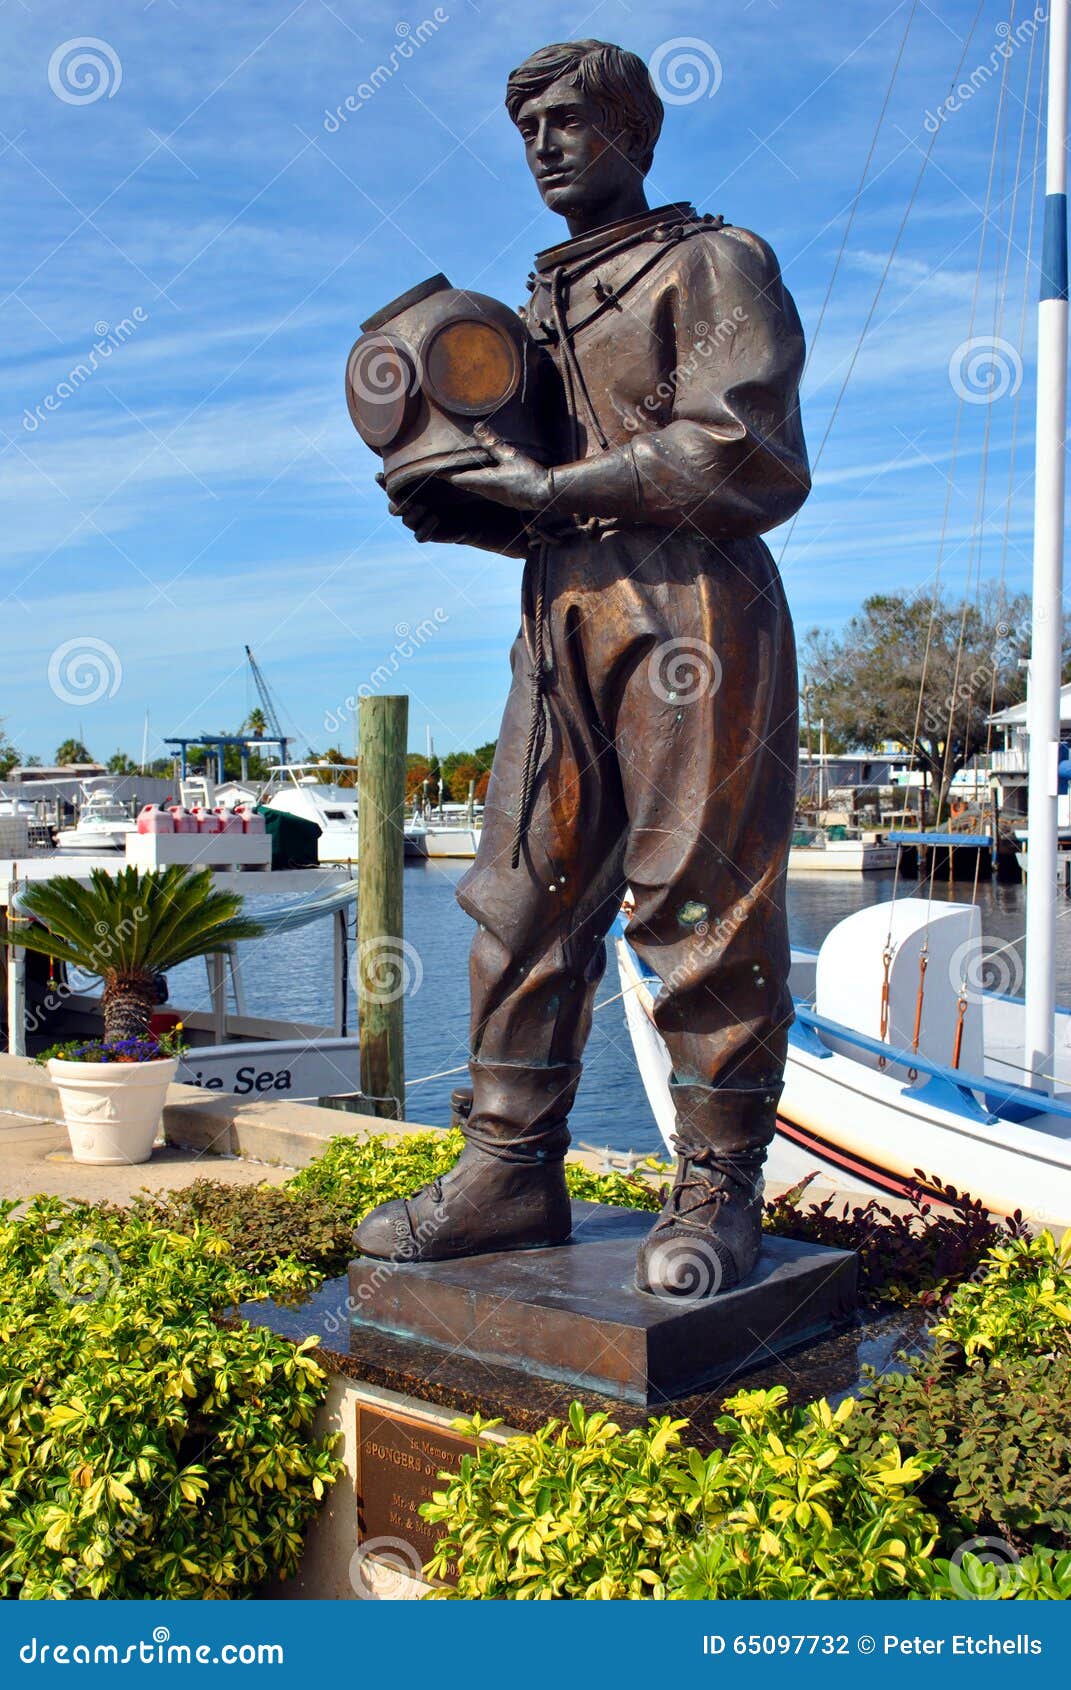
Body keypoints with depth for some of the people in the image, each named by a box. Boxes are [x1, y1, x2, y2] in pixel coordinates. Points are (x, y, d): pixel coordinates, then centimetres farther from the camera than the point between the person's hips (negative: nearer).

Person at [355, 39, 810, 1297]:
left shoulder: (711, 266, 3)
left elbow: (744, 455, -11)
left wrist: (554, 487, -12)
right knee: (526, 897, 3)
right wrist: (458, 505, 8)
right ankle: (510, 1171, 11)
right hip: (561, 617, 7)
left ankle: (720, 1192, 5)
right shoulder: (542, 305, 25)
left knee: (704, 910, -5)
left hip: (688, 614, -7)